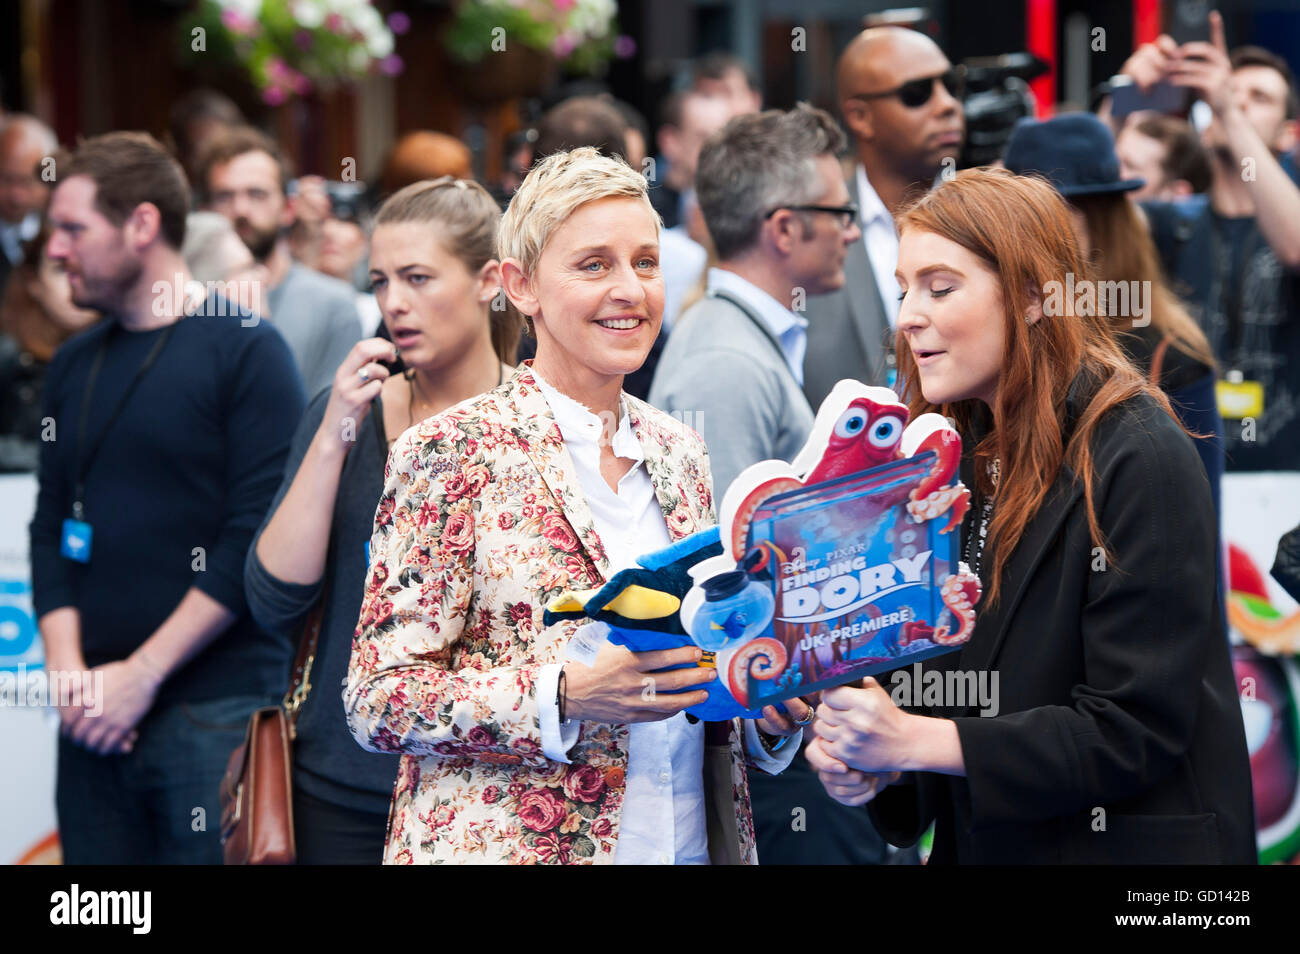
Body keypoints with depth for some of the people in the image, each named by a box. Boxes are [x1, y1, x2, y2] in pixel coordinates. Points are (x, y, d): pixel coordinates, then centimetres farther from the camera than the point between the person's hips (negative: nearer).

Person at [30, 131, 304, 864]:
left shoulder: (246, 350, -4)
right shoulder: (74, 368, 14)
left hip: (216, 712, -5)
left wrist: (143, 673, -13)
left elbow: (259, 535, -11)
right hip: (95, 720, 5)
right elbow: (52, 530, 13)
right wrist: (67, 670, -4)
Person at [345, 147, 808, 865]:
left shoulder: (679, 454, 7)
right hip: (503, 845, -5)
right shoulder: (449, 454, -10)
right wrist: (565, 694, -24)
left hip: (690, 841, 5)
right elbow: (377, 700, -13)